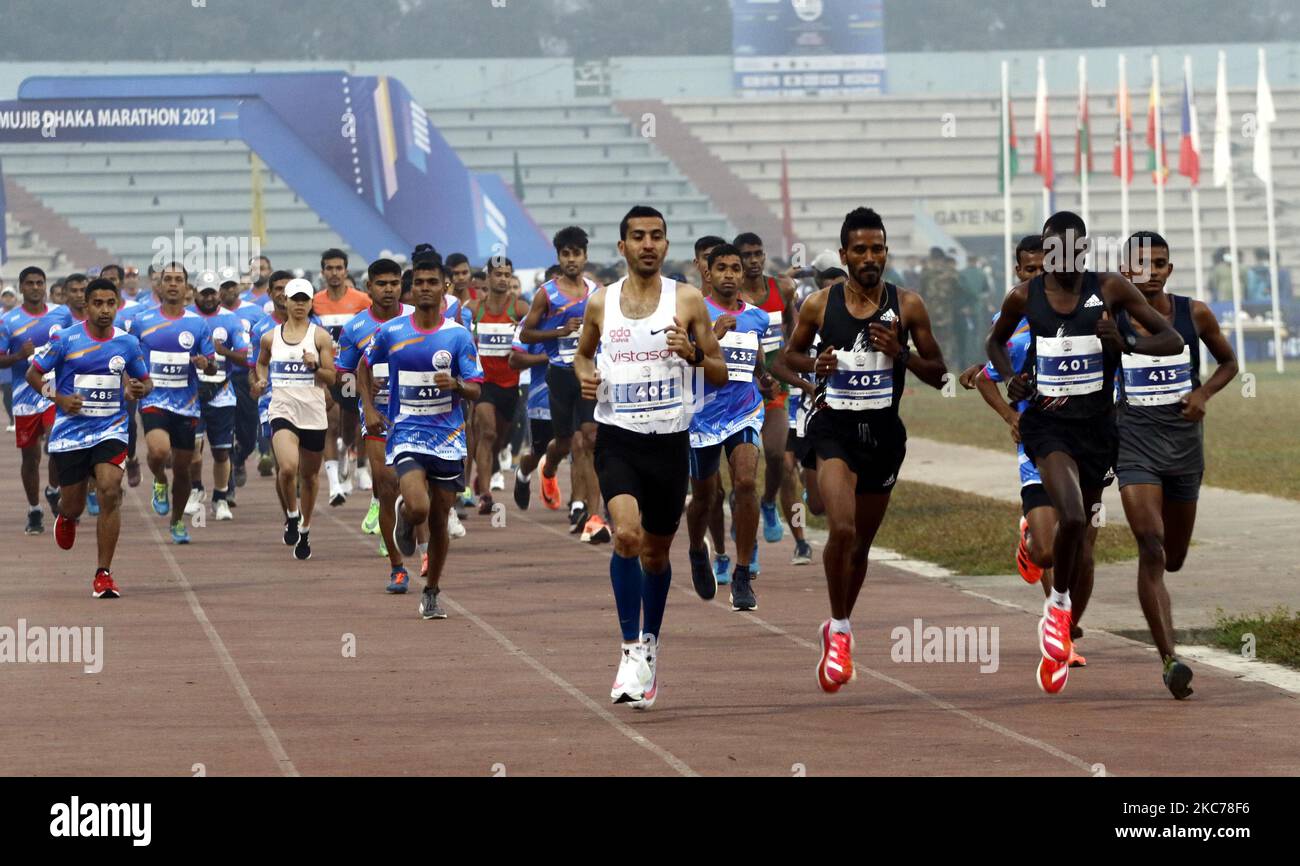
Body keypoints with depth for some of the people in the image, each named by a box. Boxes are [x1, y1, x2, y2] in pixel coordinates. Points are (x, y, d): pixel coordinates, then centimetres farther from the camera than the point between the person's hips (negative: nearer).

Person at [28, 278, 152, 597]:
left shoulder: (127, 343, 1)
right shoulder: (66, 340, -6)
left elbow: (145, 381, 15)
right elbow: (33, 373, 1)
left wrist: (140, 389, -9)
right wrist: (59, 398, -15)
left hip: (110, 429, 1)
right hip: (70, 432, -1)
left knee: (110, 491, -20)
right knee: (74, 503, 7)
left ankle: (103, 575, -13)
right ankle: (68, 517, 50)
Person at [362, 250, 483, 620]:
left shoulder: (459, 336, -3)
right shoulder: (391, 332, -1)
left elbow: (475, 391, -3)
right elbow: (366, 366, 17)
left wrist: (456, 385, -25)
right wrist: (369, 408, 5)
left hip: (448, 437, 1)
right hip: (406, 434, -1)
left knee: (439, 520, 6)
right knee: (418, 509, -22)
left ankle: (431, 593, 23)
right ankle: (403, 520, 15)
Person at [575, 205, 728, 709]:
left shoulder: (687, 301, 0)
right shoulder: (601, 303, 3)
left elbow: (721, 375, 3)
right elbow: (583, 352, 22)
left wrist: (694, 355, -18)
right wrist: (584, 375, -1)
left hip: (669, 439, 1)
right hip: (617, 437, -1)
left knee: (656, 550, 13)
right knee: (627, 534, -23)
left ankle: (650, 642, 37)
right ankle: (630, 652, -17)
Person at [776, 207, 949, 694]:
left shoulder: (907, 306, -1)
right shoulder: (819, 305, -3)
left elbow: (938, 374, 4)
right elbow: (785, 359, 11)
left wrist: (901, 353, -14)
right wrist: (813, 367, -11)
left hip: (883, 431, 2)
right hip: (834, 426, -2)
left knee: (861, 544, 14)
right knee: (842, 529, -24)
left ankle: (839, 627, 37)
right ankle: (839, 631, -7)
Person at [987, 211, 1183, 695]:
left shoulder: (1110, 290, -4)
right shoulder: (1025, 296, -1)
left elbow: (1172, 340, -2)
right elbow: (996, 341, 20)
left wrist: (1125, 343, -21)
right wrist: (1009, 378, -1)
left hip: (1096, 424, 1)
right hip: (1047, 422, -1)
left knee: (1081, 537, 10)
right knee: (1072, 517, -27)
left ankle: (1061, 646, 25)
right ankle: (1058, 604, -3)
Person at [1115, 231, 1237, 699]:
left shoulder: (1194, 315, -1)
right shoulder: (1111, 320, -6)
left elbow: (1228, 363, 12)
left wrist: (1204, 393, -6)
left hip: (1184, 440, 3)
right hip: (1134, 444, -3)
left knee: (1173, 556, 16)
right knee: (1150, 548, -19)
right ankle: (1170, 661, -24)